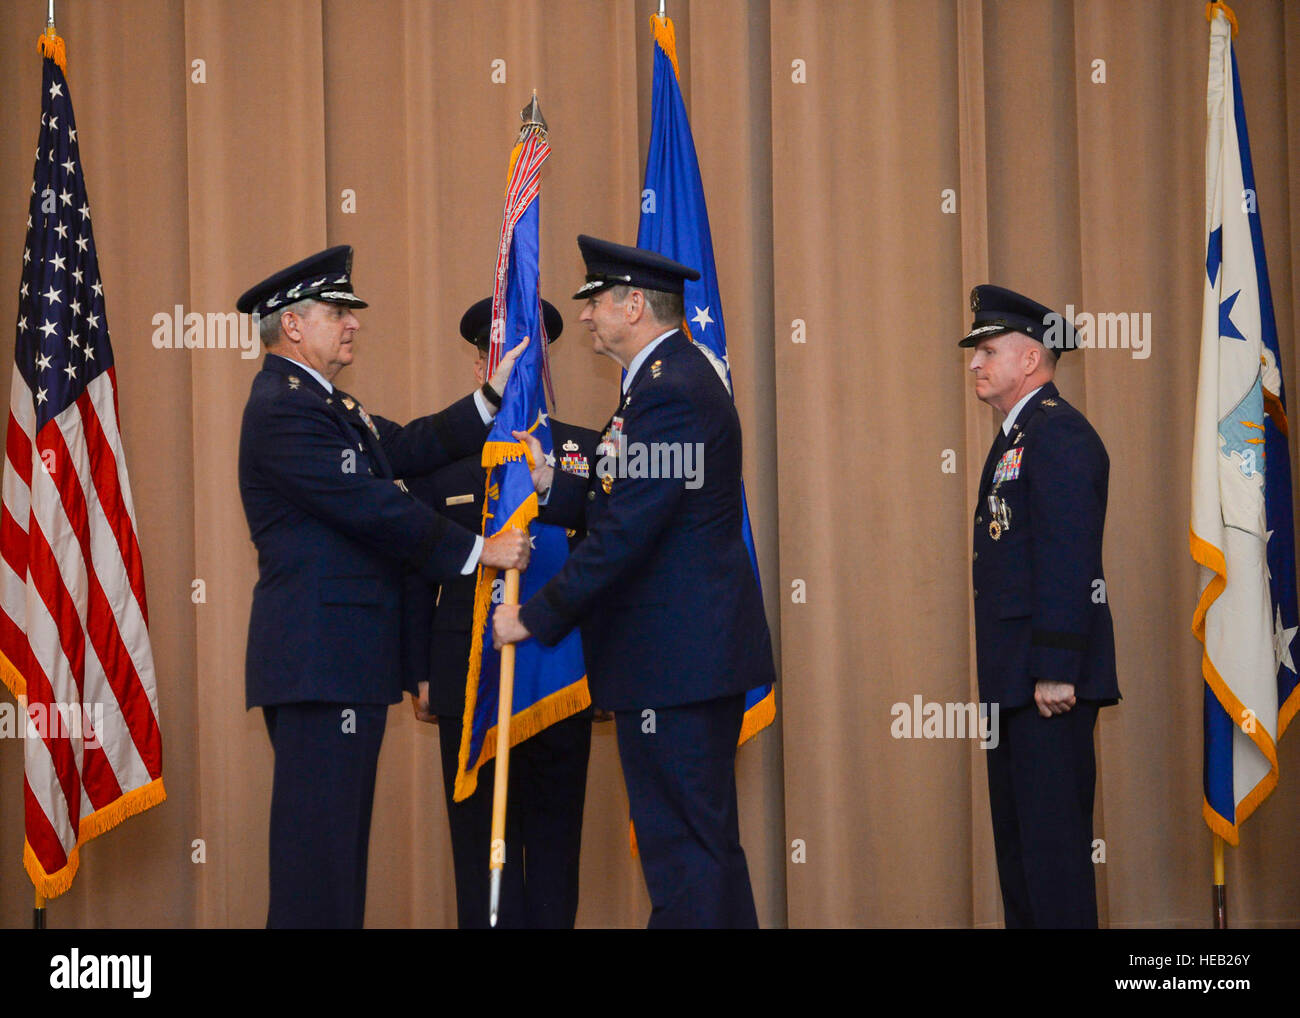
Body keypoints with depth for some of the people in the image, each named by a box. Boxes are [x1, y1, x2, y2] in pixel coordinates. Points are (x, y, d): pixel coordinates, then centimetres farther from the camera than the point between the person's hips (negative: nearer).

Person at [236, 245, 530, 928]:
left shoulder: (320, 402, 20)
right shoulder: (283, 410, -14)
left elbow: (407, 449, 16)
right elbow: (374, 510, -18)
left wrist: (493, 396, 10)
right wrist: (479, 551, -11)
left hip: (344, 662, 11)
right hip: (319, 660, -11)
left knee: (338, 839, 12)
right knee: (318, 845, -9)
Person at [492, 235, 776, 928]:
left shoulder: (671, 391, -17)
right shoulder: (668, 378, 17)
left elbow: (626, 532, -22)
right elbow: (623, 506, 19)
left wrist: (536, 618, -16)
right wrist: (549, 482, 6)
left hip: (675, 659, -11)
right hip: (693, 656, 11)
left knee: (682, 850, -8)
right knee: (705, 841, 15)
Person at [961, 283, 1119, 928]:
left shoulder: (1059, 435, -13)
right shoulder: (1016, 437, 20)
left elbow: (1067, 561, -20)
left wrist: (1055, 670, -24)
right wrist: (1005, 671, 17)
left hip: (1049, 674, -11)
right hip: (1015, 677, 11)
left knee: (1053, 832, -9)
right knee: (1017, 830, 13)